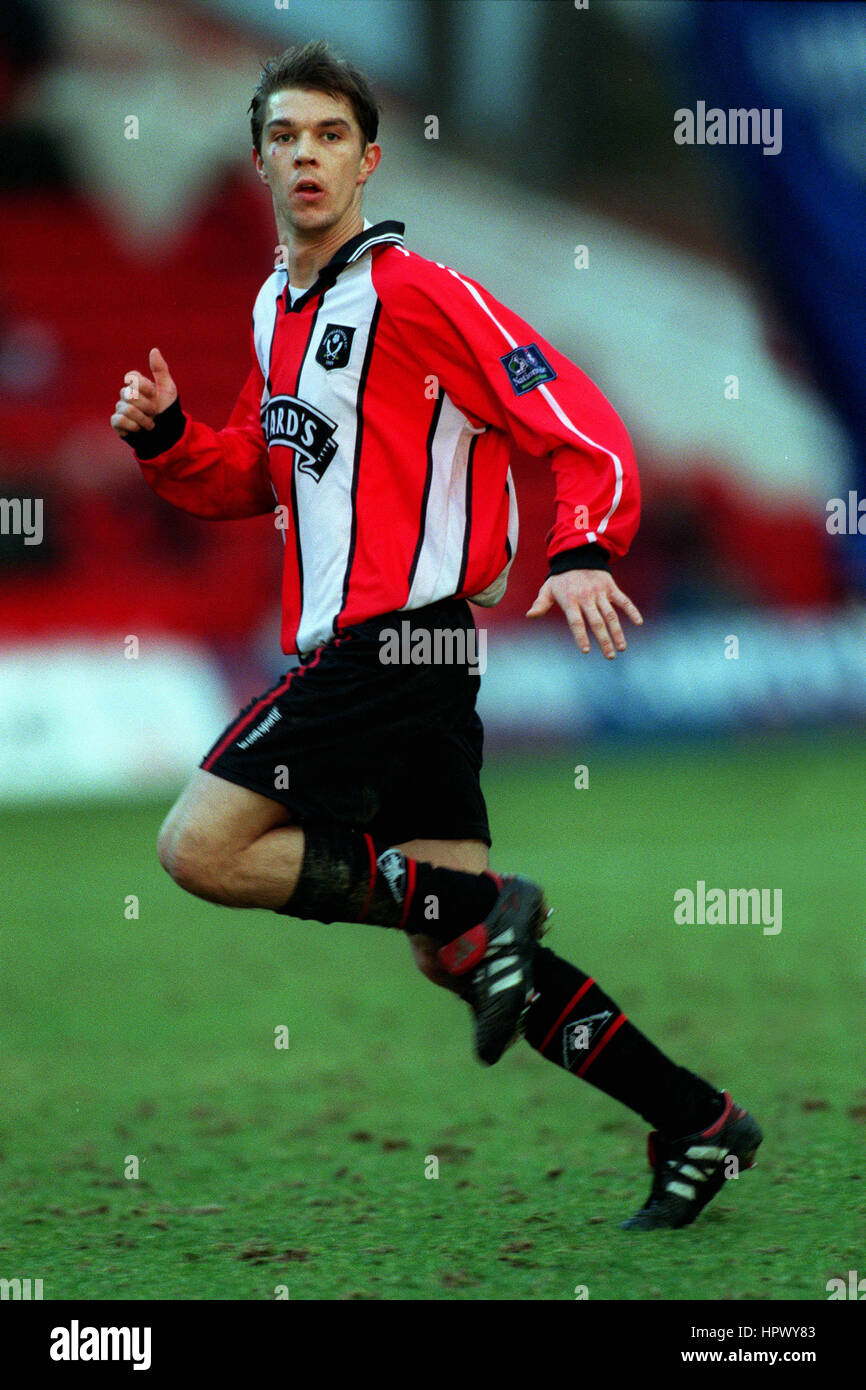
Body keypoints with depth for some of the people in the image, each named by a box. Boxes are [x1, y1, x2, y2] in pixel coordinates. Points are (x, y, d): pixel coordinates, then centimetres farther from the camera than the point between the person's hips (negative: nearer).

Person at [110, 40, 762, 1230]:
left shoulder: (412, 292, -10)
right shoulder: (276, 310, 16)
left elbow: (581, 427, -13)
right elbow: (253, 475, 27)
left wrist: (582, 551, -29)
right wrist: (165, 436, 8)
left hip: (400, 634, -9)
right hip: (345, 646, 9)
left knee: (204, 847, -15)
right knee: (457, 955, 6)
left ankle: (467, 909, -11)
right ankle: (696, 1123, 10)